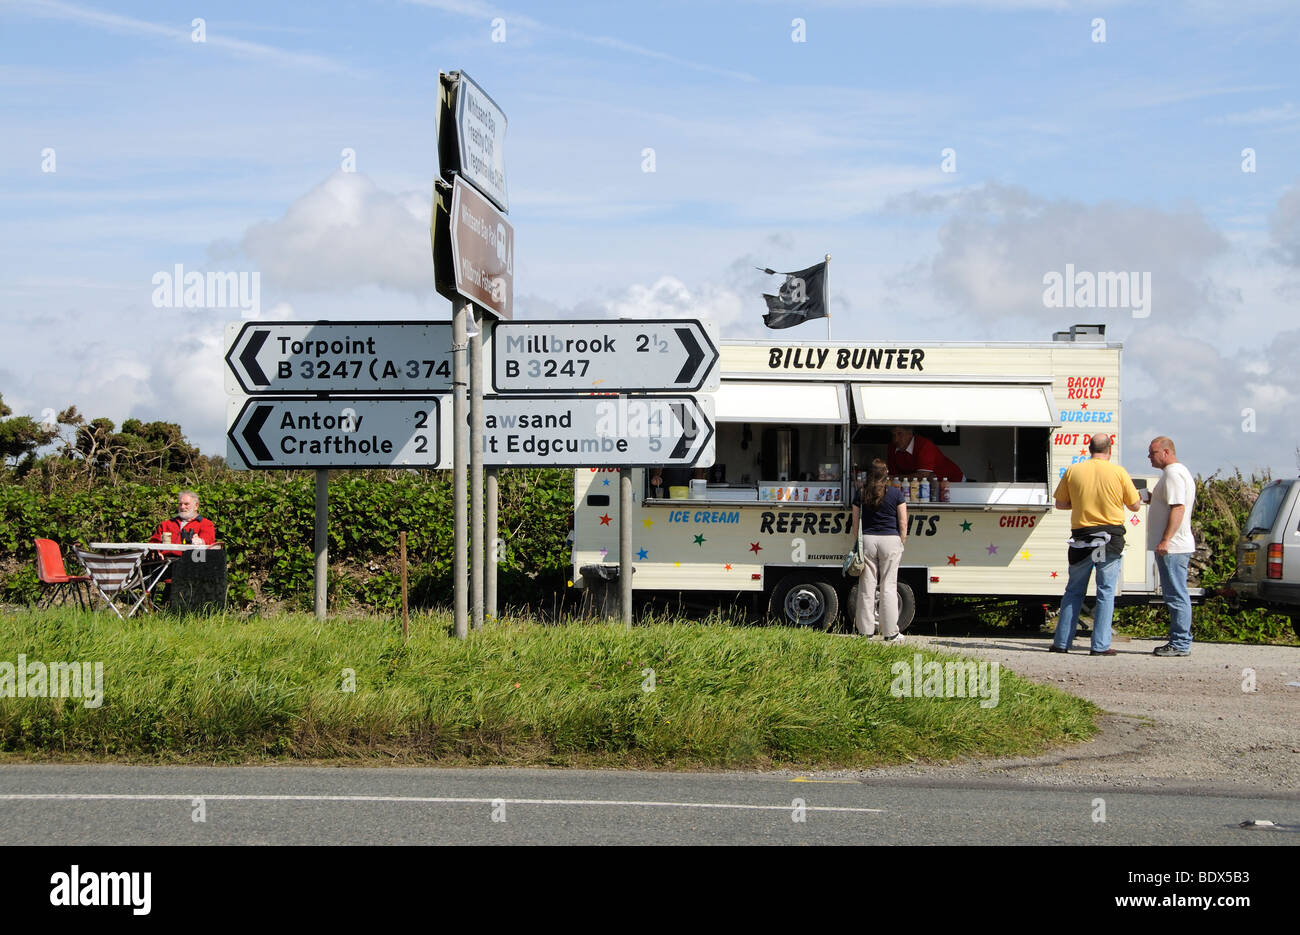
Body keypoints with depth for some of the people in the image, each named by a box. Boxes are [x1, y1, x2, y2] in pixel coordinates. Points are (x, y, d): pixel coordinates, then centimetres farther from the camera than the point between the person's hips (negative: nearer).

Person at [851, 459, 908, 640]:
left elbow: (855, 522, 7)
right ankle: (890, 633, 3)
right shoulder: (896, 494, -1)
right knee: (888, 587, 2)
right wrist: (901, 544, 8)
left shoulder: (860, 494, 3)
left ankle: (866, 631, 8)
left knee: (867, 586, 6)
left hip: (867, 540, 1)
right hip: (890, 540, -1)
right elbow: (903, 523, -1)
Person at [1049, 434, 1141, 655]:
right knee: (1106, 592, 3)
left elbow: (1060, 503, 7)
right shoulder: (1119, 473, -4)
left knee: (1074, 591, 12)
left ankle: (1061, 642, 11)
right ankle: (1100, 645, -1)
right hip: (1111, 539, -2)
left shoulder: (1073, 471, 0)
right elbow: (1135, 505, 3)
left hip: (1082, 537, 2)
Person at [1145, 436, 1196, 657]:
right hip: (1173, 546, 11)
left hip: (1172, 547, -11)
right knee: (1176, 595, 13)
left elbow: (1178, 508, -22)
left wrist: (1165, 540, -26)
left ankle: (1180, 644, -7)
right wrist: (1152, 498, 15)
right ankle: (1180, 642, 16)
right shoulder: (1178, 471, 20)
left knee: (1176, 595, -8)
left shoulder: (1173, 474, -13)